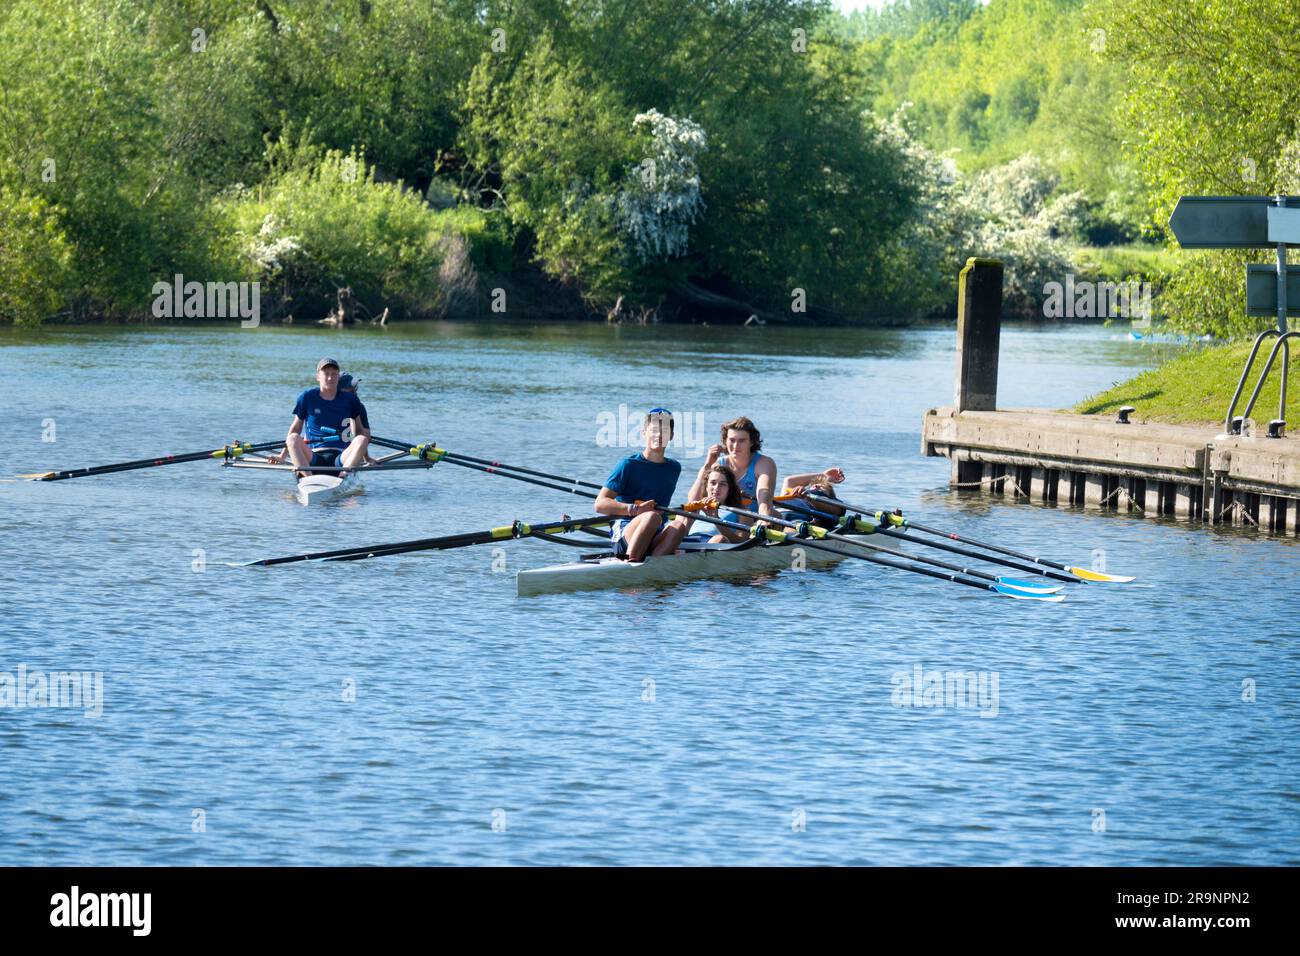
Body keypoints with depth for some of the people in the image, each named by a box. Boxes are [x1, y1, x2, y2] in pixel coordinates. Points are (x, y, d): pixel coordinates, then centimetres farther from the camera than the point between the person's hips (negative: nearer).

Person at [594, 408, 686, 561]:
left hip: (656, 539, 4)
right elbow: (600, 504, -7)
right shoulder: (629, 465, 1)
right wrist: (635, 509, -18)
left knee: (678, 526, -30)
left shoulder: (674, 468, 19)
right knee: (652, 516, -36)